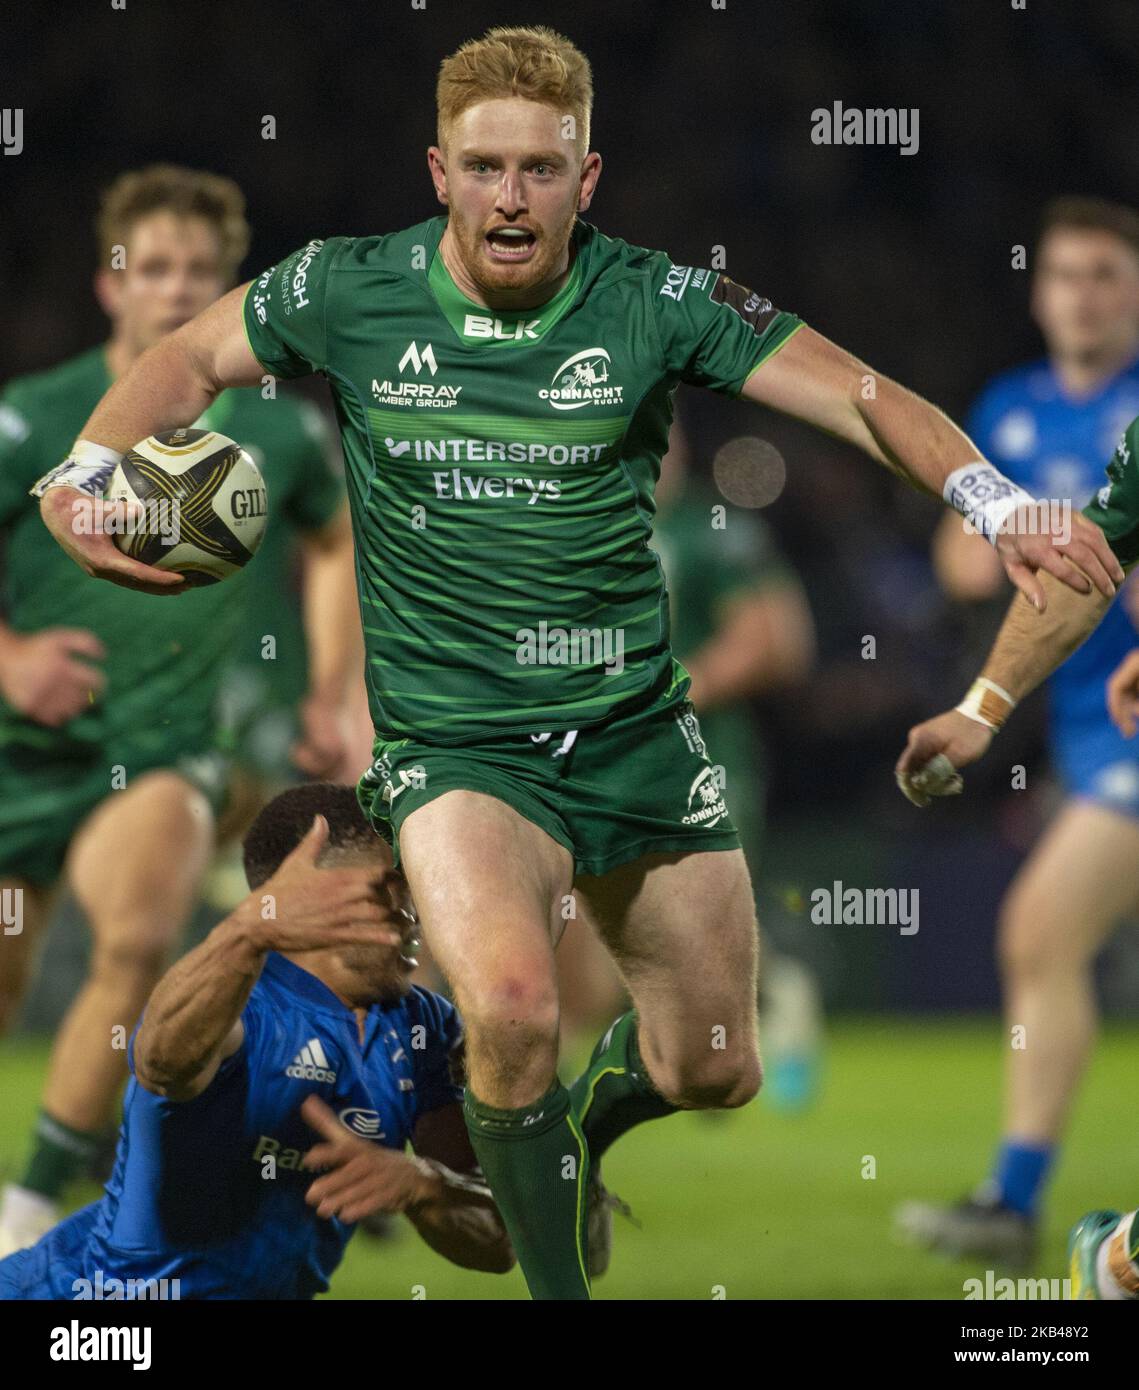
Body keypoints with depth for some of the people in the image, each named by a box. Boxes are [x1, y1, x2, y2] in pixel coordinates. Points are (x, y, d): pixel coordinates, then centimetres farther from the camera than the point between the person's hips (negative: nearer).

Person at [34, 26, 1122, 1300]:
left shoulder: (654, 303, -8)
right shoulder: (354, 291, -6)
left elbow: (859, 395, -9)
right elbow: (192, 359, 11)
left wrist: (994, 504, -25)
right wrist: (83, 472, -7)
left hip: (637, 731, 3)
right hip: (453, 749, -3)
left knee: (716, 1072, 12)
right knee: (511, 1010, -31)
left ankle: (573, 1123, 48)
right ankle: (555, 1281, -8)